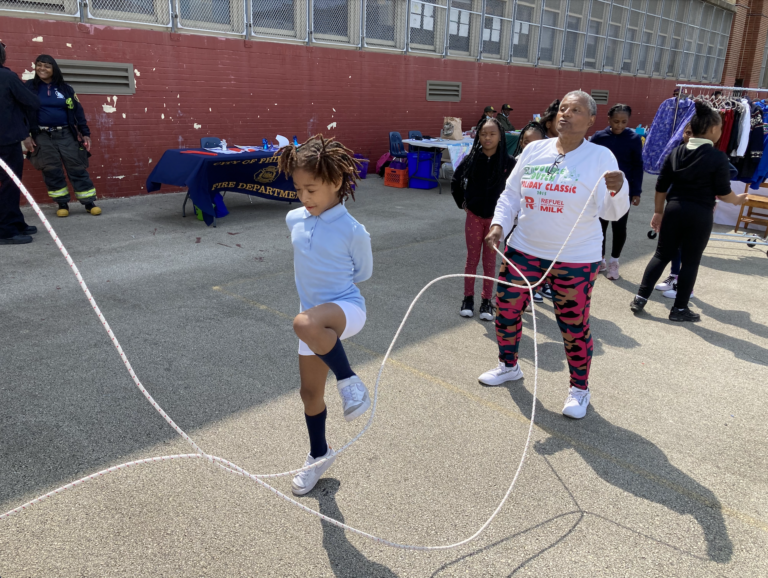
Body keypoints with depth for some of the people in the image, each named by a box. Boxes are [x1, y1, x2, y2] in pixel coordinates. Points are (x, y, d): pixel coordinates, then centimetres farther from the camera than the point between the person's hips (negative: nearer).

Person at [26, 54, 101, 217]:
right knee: (51, 170, 1)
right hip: (42, 136, 0)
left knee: (77, 168, -1)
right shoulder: (30, 87, 4)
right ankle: (62, 204, 11)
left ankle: (90, 202, 3)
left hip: (66, 134, 1)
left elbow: (77, 111, 8)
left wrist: (85, 133, 3)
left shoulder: (65, 89, 7)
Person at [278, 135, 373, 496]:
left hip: (346, 308, -6)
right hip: (315, 313, 6)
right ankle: (319, 455, 37)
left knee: (305, 323, -40)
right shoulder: (294, 220, 0)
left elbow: (363, 272, 2)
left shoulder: (353, 231, -15)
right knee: (310, 392, 13)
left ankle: (348, 381, -18)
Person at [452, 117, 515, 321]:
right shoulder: (471, 158, -7)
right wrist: (462, 203, 4)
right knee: (472, 259, 10)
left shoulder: (508, 161, -10)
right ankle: (468, 298, 21)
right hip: (474, 216, 1)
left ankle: (486, 301, 19)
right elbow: (455, 182, 5)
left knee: (490, 261, 9)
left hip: (495, 218, -1)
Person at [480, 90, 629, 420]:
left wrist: (618, 191, -32)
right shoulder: (534, 150, 3)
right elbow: (511, 194, 10)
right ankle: (509, 366, 38)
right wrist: (499, 225, -6)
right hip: (523, 252, 4)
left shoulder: (600, 158, -7)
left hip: (575, 261, -4)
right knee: (506, 310, 13)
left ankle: (580, 389, 27)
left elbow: (611, 213, -11)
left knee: (574, 325, 5)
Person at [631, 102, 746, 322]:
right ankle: (679, 308, 15)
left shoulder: (676, 152, 3)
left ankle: (640, 298, 11)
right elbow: (723, 192, -6)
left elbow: (661, 187, 5)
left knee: (661, 255, 13)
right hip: (700, 214, -4)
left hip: (674, 209, 4)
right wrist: (737, 200, 16)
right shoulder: (718, 157, -9)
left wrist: (658, 212, 16)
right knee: (691, 261, 7)